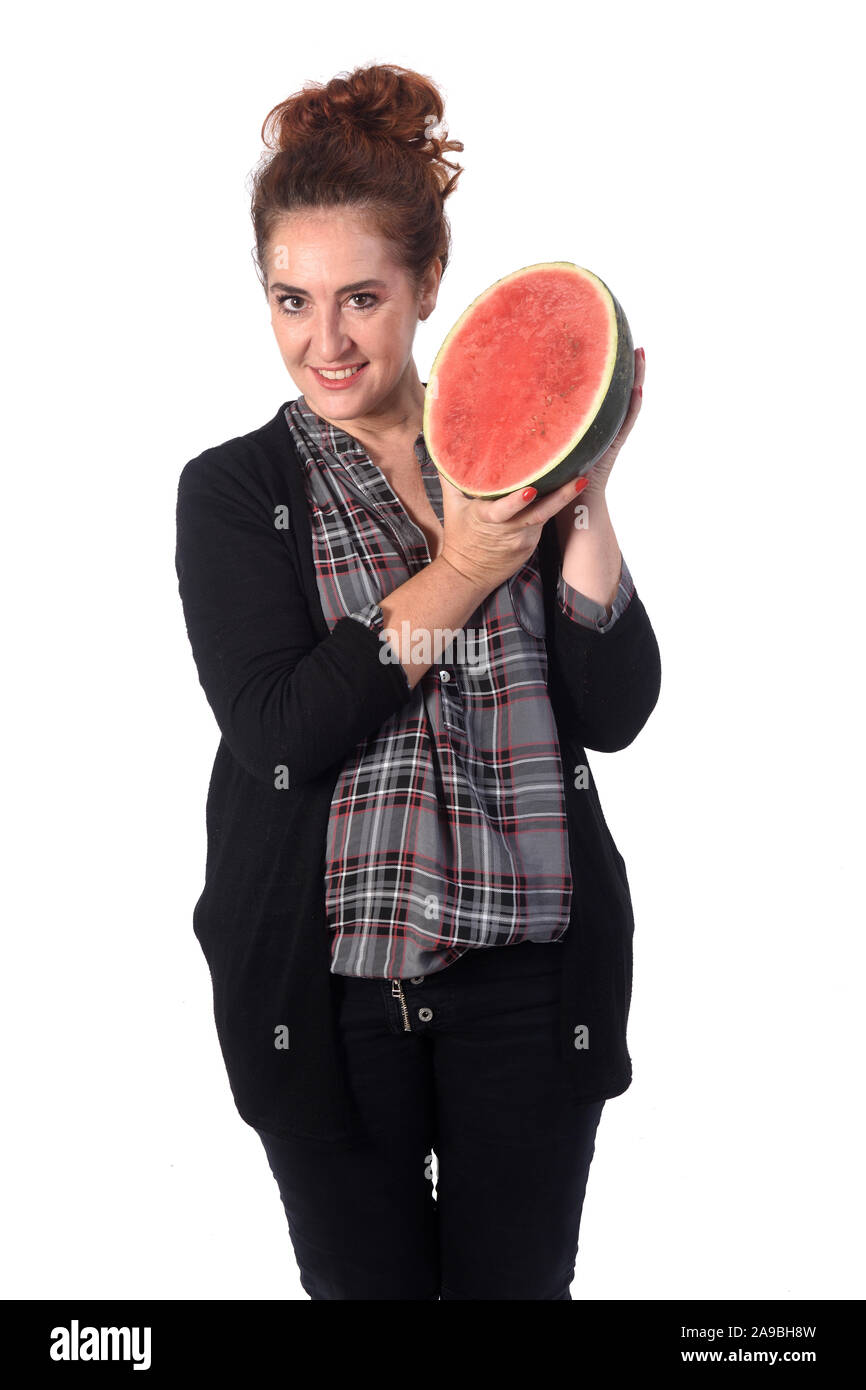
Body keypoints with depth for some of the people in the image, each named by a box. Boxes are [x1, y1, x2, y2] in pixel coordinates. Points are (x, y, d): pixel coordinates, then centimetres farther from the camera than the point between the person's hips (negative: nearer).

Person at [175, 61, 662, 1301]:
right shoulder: (235, 491, -1)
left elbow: (615, 713, -4)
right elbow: (280, 730, -13)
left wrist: (587, 505, -14)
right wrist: (460, 573, -17)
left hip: (532, 966, 1)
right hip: (328, 977, -1)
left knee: (518, 1278, 13)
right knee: (364, 1279, 13)